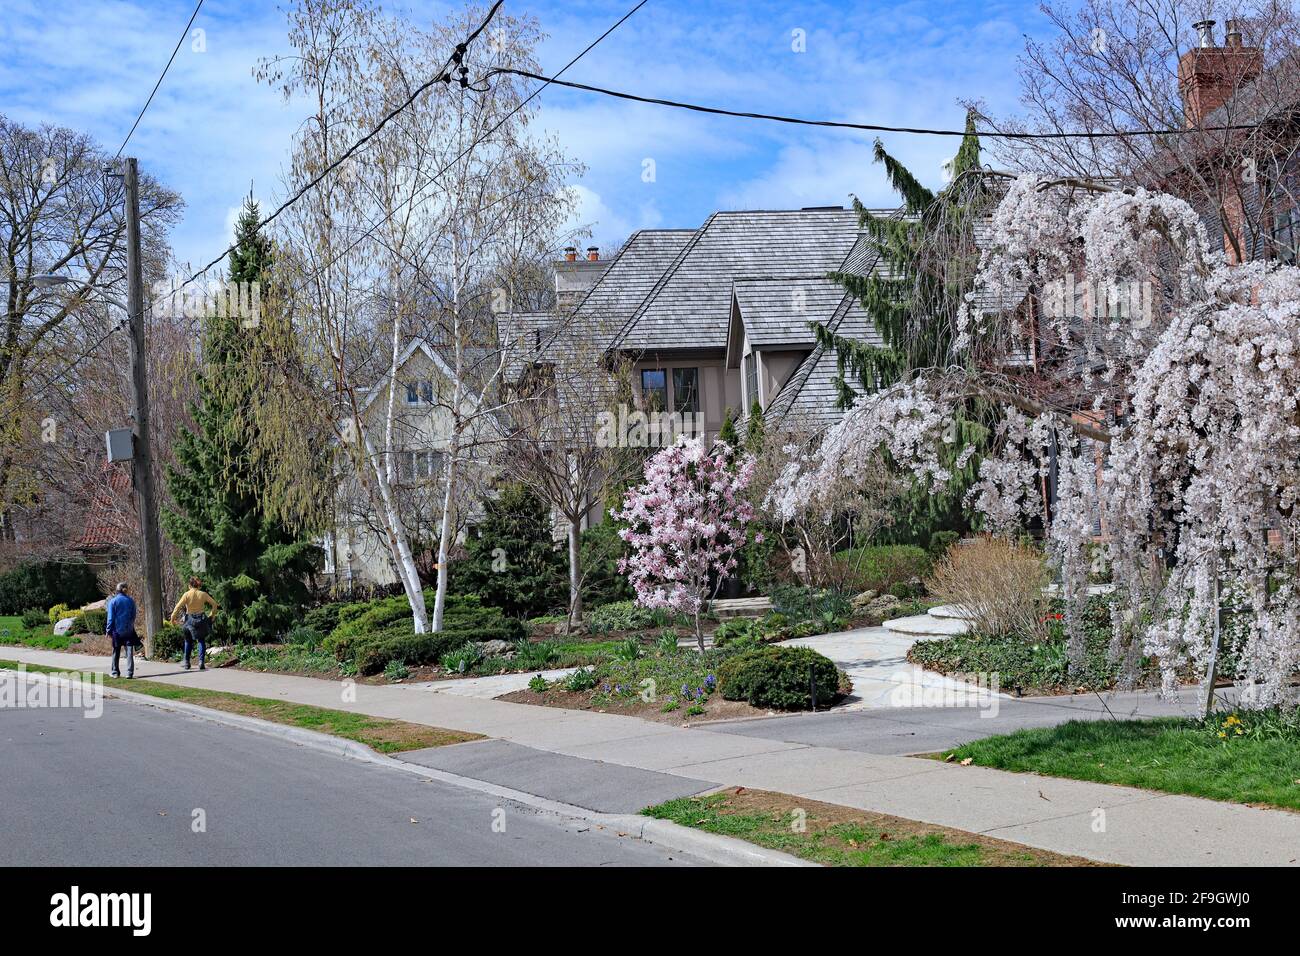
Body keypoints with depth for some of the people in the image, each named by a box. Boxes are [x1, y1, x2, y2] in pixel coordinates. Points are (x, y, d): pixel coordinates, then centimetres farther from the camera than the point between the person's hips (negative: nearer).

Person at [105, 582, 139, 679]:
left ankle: (115, 672, 18)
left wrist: (108, 631, 0)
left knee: (116, 652, 11)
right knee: (129, 652, 0)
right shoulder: (130, 601, 1)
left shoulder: (113, 601, -6)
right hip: (129, 630, 1)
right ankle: (129, 672, -7)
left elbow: (111, 617, -6)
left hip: (117, 630, -1)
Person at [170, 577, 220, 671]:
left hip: (190, 620, -1)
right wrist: (212, 615, 14)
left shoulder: (187, 595, -8)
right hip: (201, 620, 1)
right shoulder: (203, 594, -2)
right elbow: (214, 604, 3)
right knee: (202, 641, 6)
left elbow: (178, 607, -12)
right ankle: (201, 662, -8)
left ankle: (187, 663, 17)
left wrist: (173, 617, -4)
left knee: (188, 641, 15)